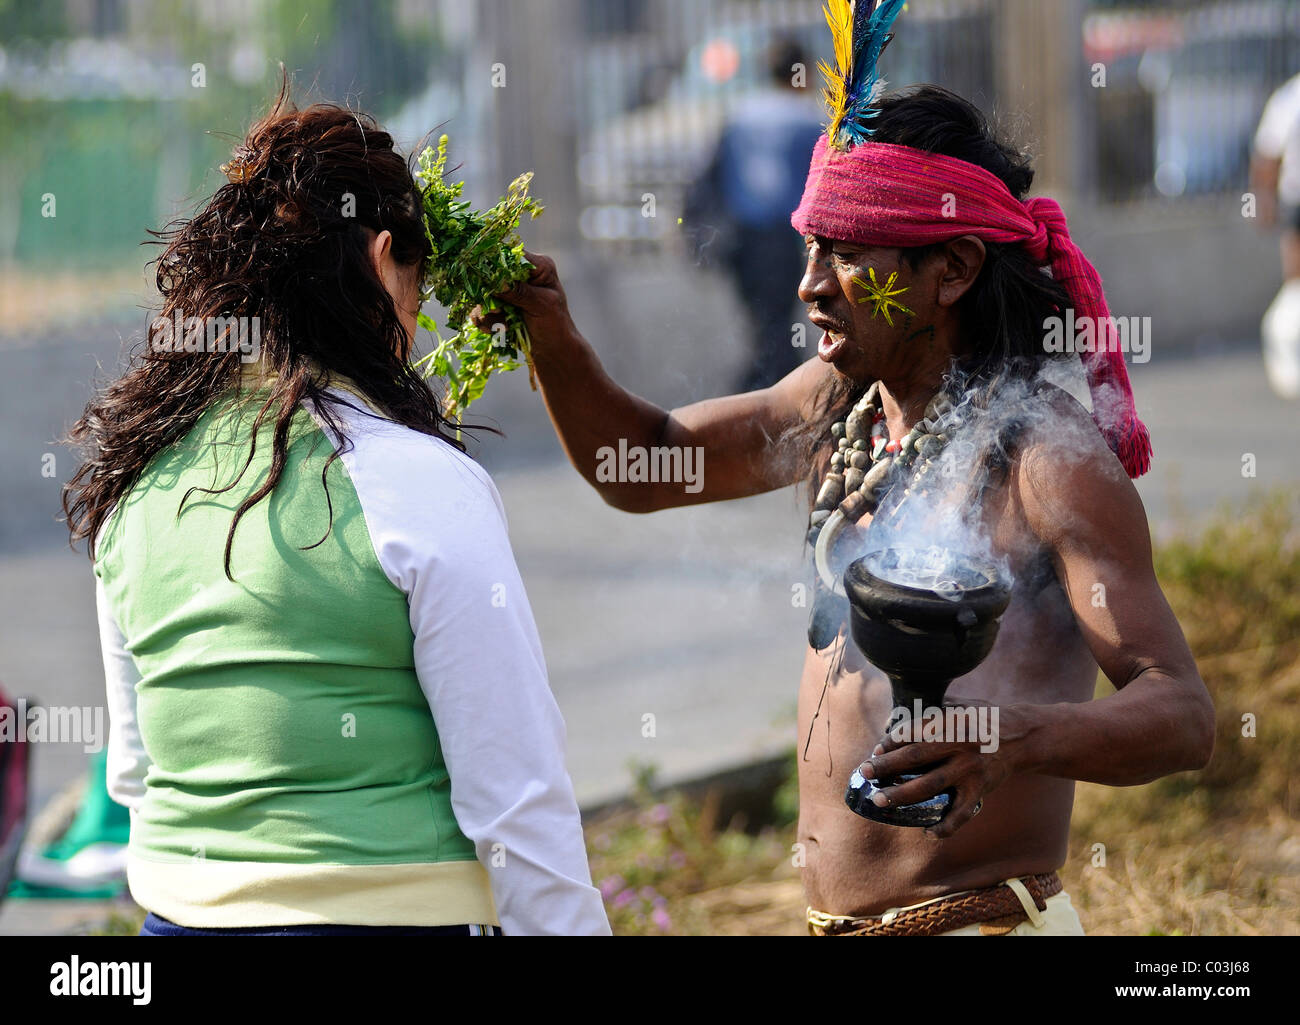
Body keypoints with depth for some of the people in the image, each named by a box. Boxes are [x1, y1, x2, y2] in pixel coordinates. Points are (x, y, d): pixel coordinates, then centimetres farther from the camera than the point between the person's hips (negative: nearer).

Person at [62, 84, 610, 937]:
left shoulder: (129, 481, 5)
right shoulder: (420, 486, -13)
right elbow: (517, 804, -13)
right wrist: (570, 923, -5)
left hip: (180, 908, 6)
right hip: (391, 910, -6)